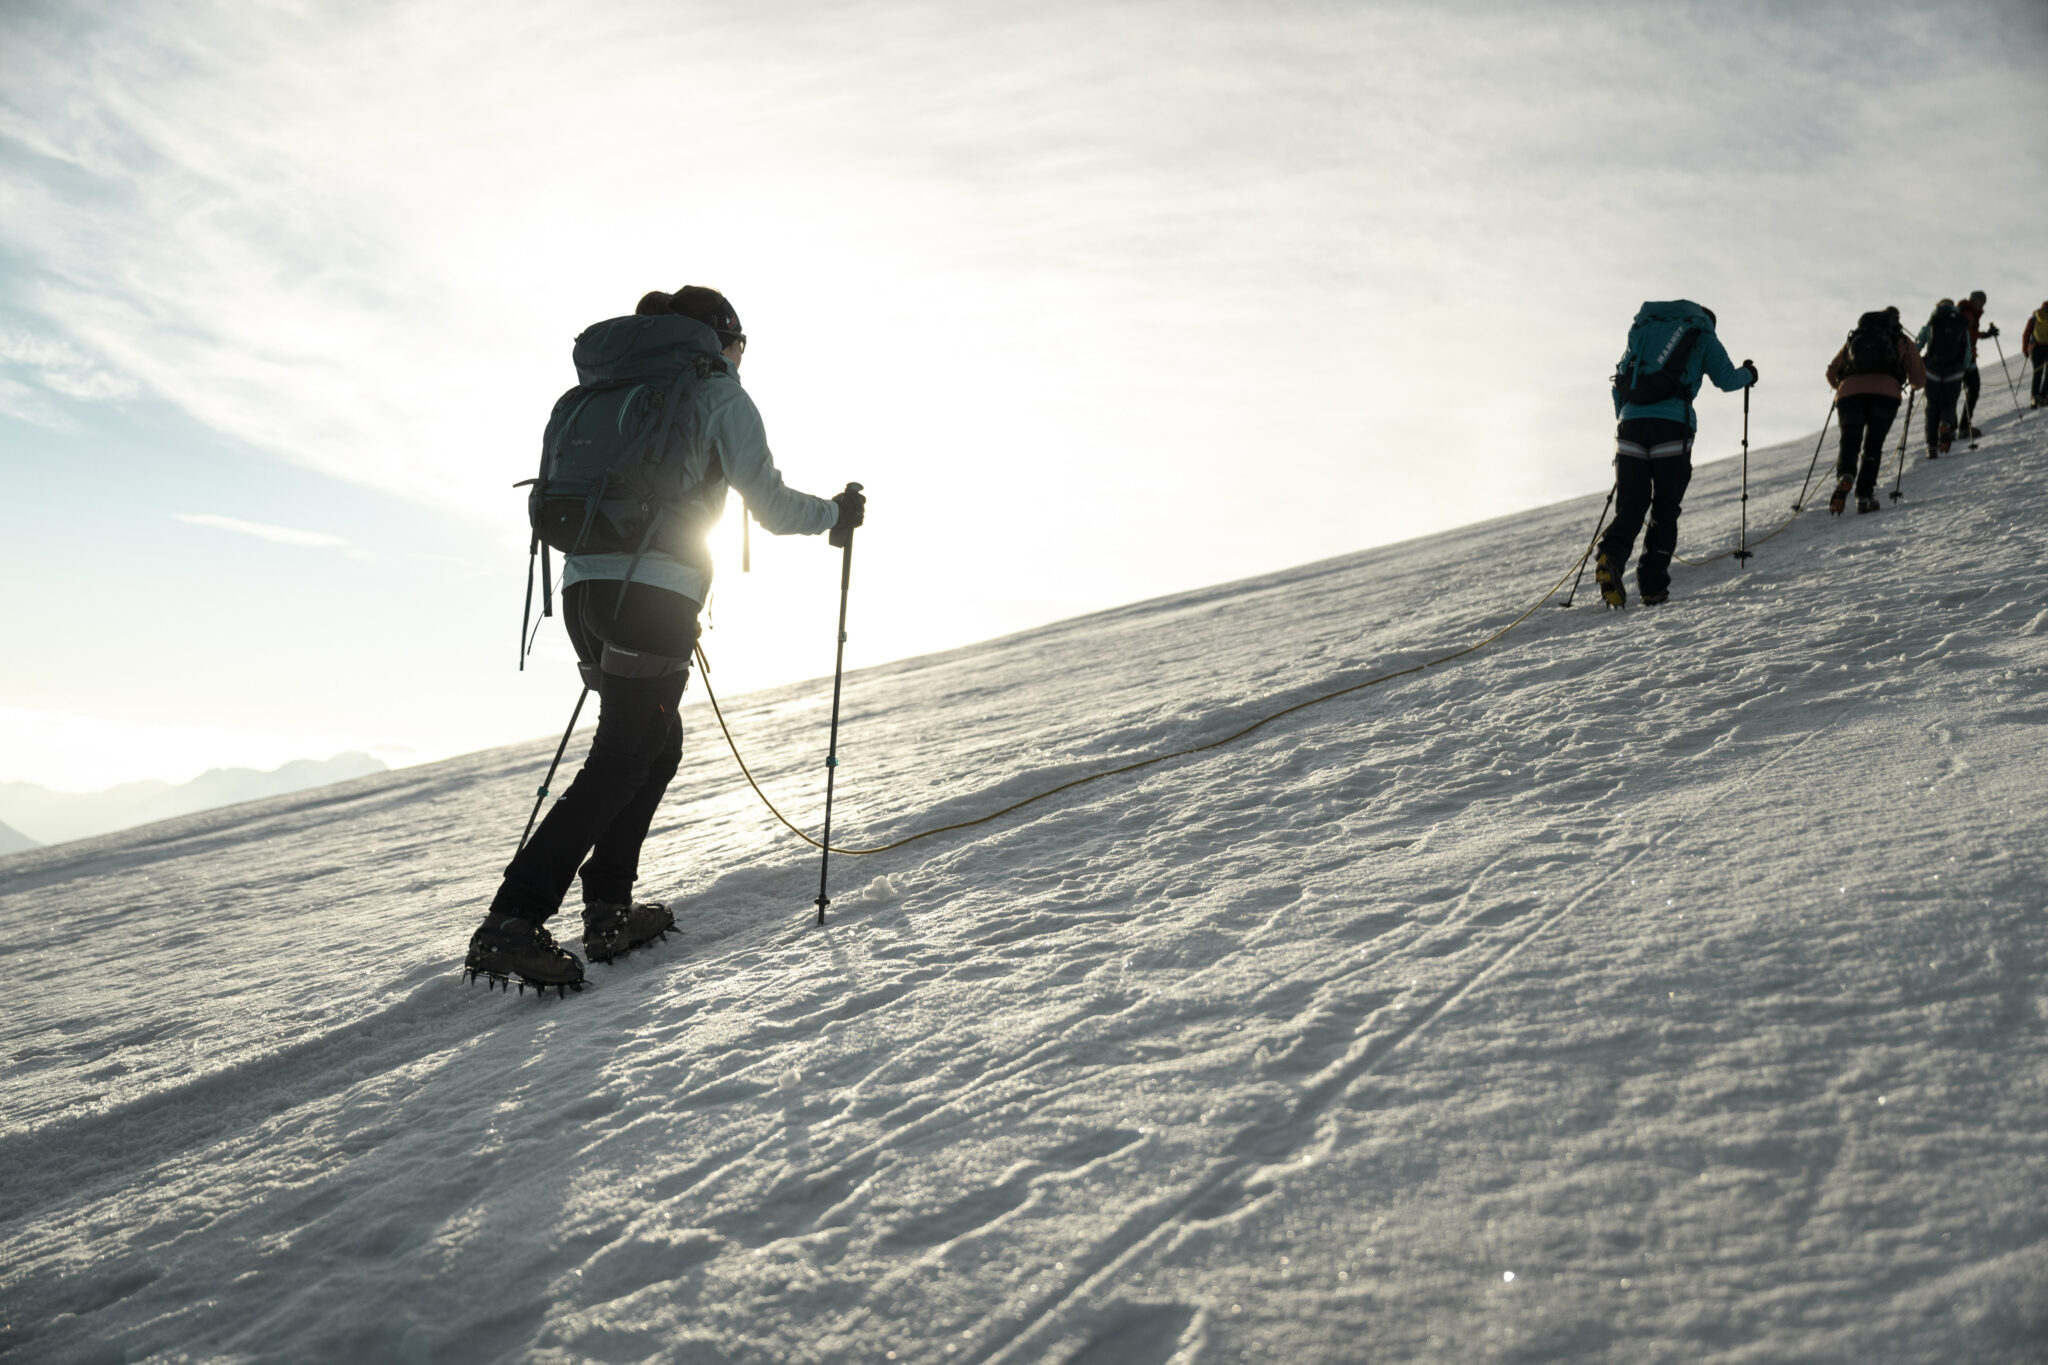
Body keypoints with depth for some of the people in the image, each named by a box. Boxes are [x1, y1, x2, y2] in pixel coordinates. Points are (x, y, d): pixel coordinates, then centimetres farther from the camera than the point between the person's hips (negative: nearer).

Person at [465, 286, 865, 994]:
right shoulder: (718, 392, 3)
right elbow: (772, 506, 2)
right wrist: (837, 513, 21)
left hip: (583, 584, 8)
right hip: (653, 595, -8)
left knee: (656, 743, 18)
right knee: (621, 762, -8)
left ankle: (609, 909, 15)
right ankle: (511, 923, -15)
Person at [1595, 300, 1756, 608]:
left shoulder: (1643, 329, 25)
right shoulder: (1701, 333, 13)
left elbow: (1618, 383, 23)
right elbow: (1726, 380, 13)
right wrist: (1747, 374, 34)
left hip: (1631, 422, 3)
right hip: (1672, 426, -3)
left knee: (1630, 507, 6)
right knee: (1665, 511, 6)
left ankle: (1611, 558, -23)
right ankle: (1652, 585, -2)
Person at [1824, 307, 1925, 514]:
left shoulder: (1853, 338, 30)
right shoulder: (1902, 342, 25)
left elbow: (1831, 373, 27)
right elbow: (1920, 380, 19)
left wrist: (1842, 386, 47)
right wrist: (1912, 382, 42)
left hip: (1849, 395, 1)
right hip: (1885, 395, -1)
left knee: (1849, 445, 4)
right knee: (1873, 447, 12)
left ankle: (1845, 476, -28)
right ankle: (1864, 495, -1)